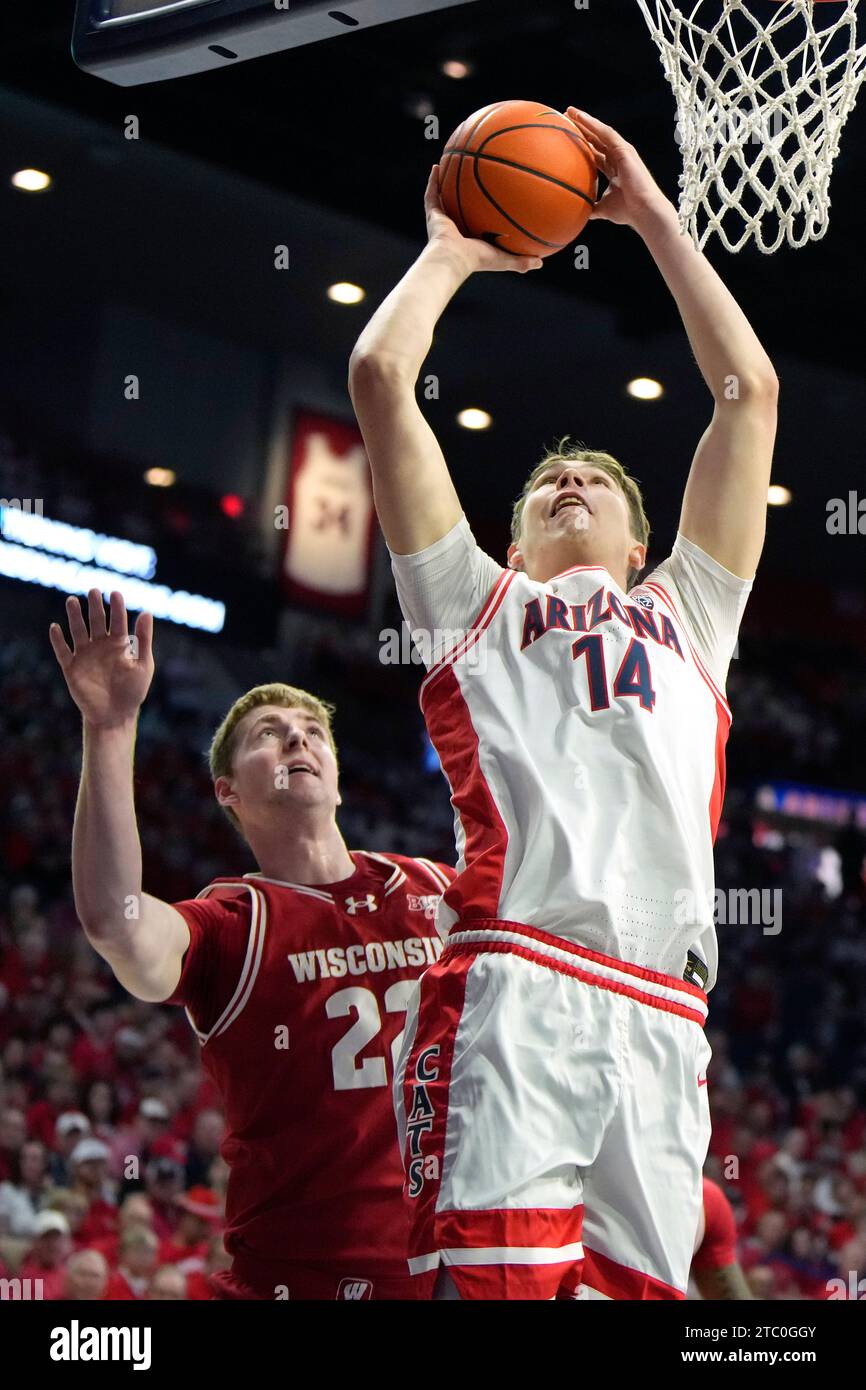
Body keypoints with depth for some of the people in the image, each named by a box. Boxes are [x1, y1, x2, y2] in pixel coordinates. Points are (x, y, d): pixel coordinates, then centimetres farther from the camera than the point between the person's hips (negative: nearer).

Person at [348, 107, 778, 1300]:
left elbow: (749, 391, 31)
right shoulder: (480, 605, 27)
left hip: (660, 1011, 3)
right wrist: (451, 255, 37)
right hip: (513, 986, -3)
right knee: (494, 1271, -18)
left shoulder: (688, 611, 33)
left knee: (637, 1283, -5)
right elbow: (379, 376, 22)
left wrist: (653, 219, 35)